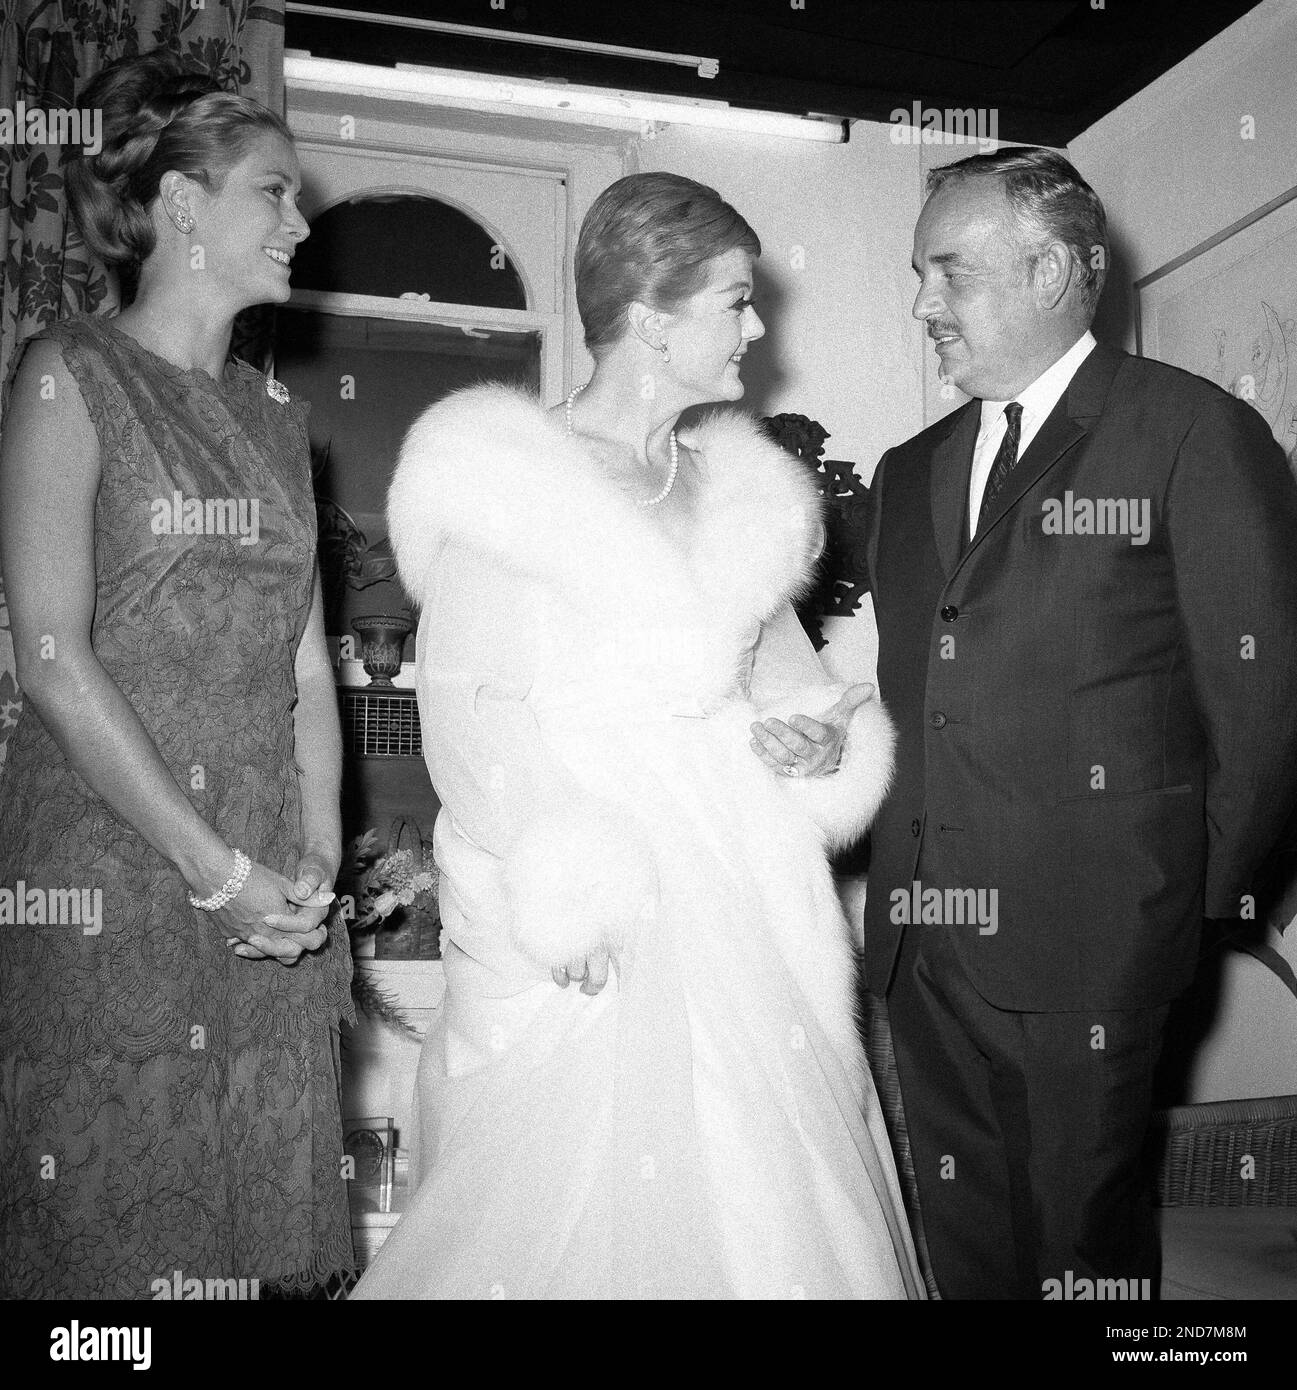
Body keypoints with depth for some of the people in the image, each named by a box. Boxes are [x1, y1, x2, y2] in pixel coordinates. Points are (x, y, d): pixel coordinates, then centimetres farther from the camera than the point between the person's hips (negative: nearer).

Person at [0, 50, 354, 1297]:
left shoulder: (274, 414, 15)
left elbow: (306, 663, 11)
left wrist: (316, 861, -2)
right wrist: (218, 872, -13)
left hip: (270, 898, 5)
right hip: (109, 878, -5)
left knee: (258, 1233, 10)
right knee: (104, 1233, 3)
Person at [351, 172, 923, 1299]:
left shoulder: (743, 488, 13)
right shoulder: (498, 479, -4)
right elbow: (471, 729, -9)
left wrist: (820, 732, -5)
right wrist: (571, 886, -21)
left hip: (752, 935, 5)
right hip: (585, 953, -5)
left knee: (757, 1221, 9)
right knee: (580, 1223, 3)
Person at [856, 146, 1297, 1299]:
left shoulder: (1194, 435, -3)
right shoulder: (910, 472, 16)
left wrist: (1200, 891, -1)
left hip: (1086, 936, -5)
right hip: (922, 933, 6)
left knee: (1082, 1243, 7)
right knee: (965, 1243, 16)